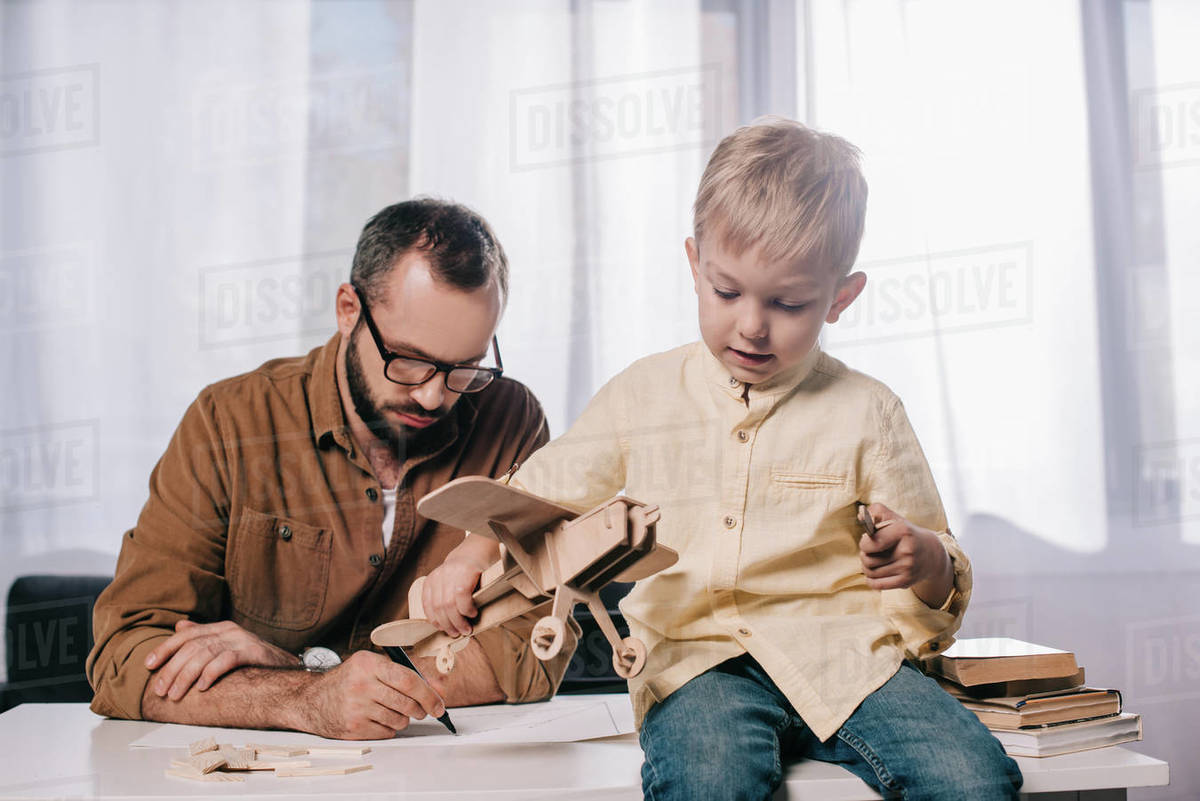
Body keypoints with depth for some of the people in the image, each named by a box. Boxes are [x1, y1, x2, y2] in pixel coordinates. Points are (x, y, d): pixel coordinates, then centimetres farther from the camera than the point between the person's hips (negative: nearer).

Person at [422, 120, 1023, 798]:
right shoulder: (644, 395, 12)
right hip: (699, 661, -1)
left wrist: (924, 559, -11)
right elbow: (542, 491, 22)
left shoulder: (866, 411, 8)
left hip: (845, 651, 1)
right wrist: (472, 552, 3)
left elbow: (942, 580, 13)